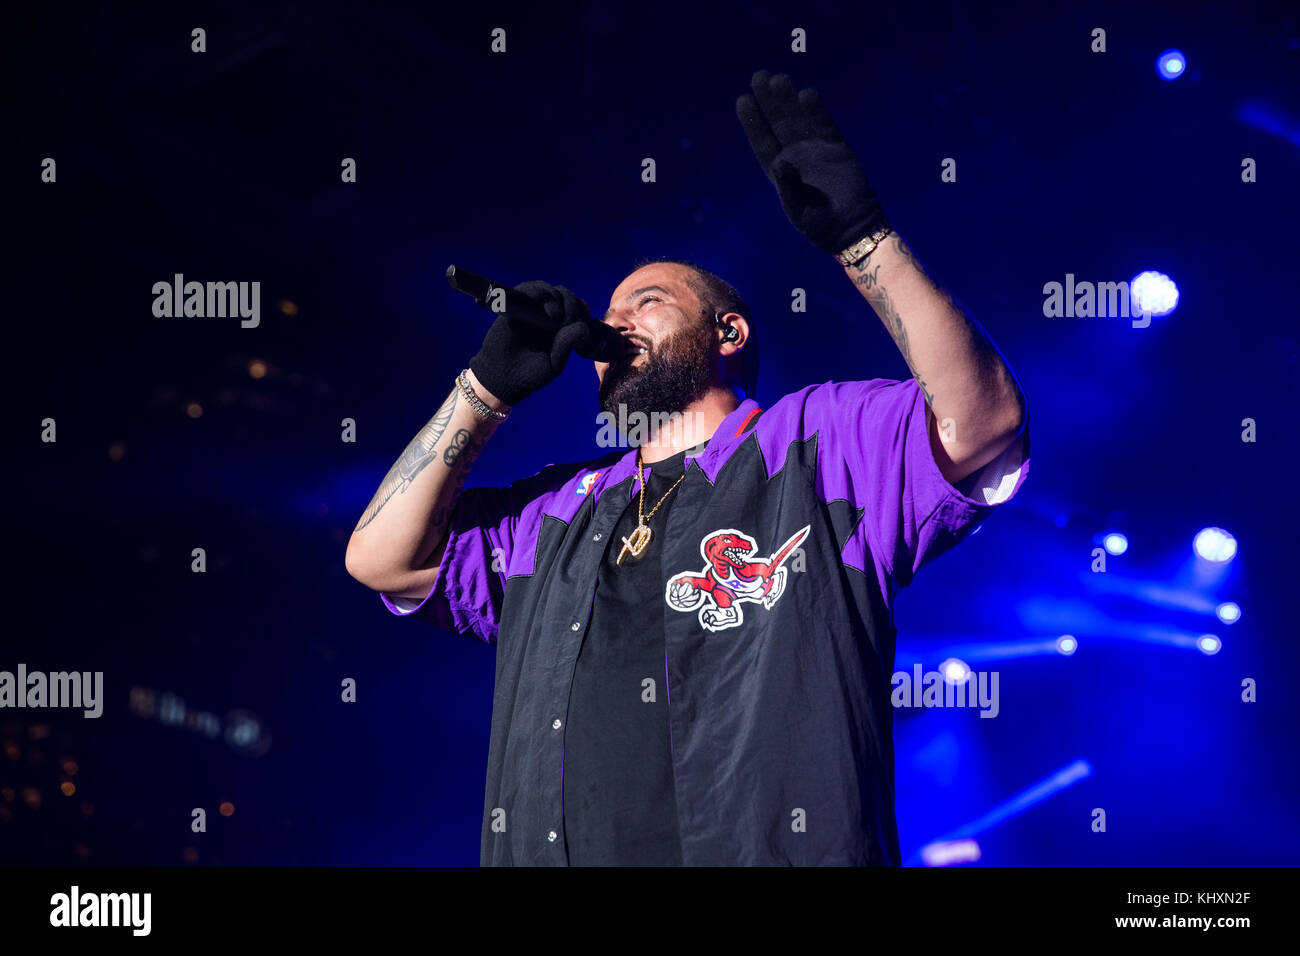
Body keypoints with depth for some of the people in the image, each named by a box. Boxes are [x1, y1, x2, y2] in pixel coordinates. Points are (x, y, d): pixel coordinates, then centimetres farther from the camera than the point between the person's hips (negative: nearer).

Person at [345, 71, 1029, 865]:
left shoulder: (822, 441, 11)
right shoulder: (560, 514, 24)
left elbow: (983, 419, -4)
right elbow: (383, 559, 19)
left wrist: (862, 237, -9)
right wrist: (490, 384, 16)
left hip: (776, 851, -4)